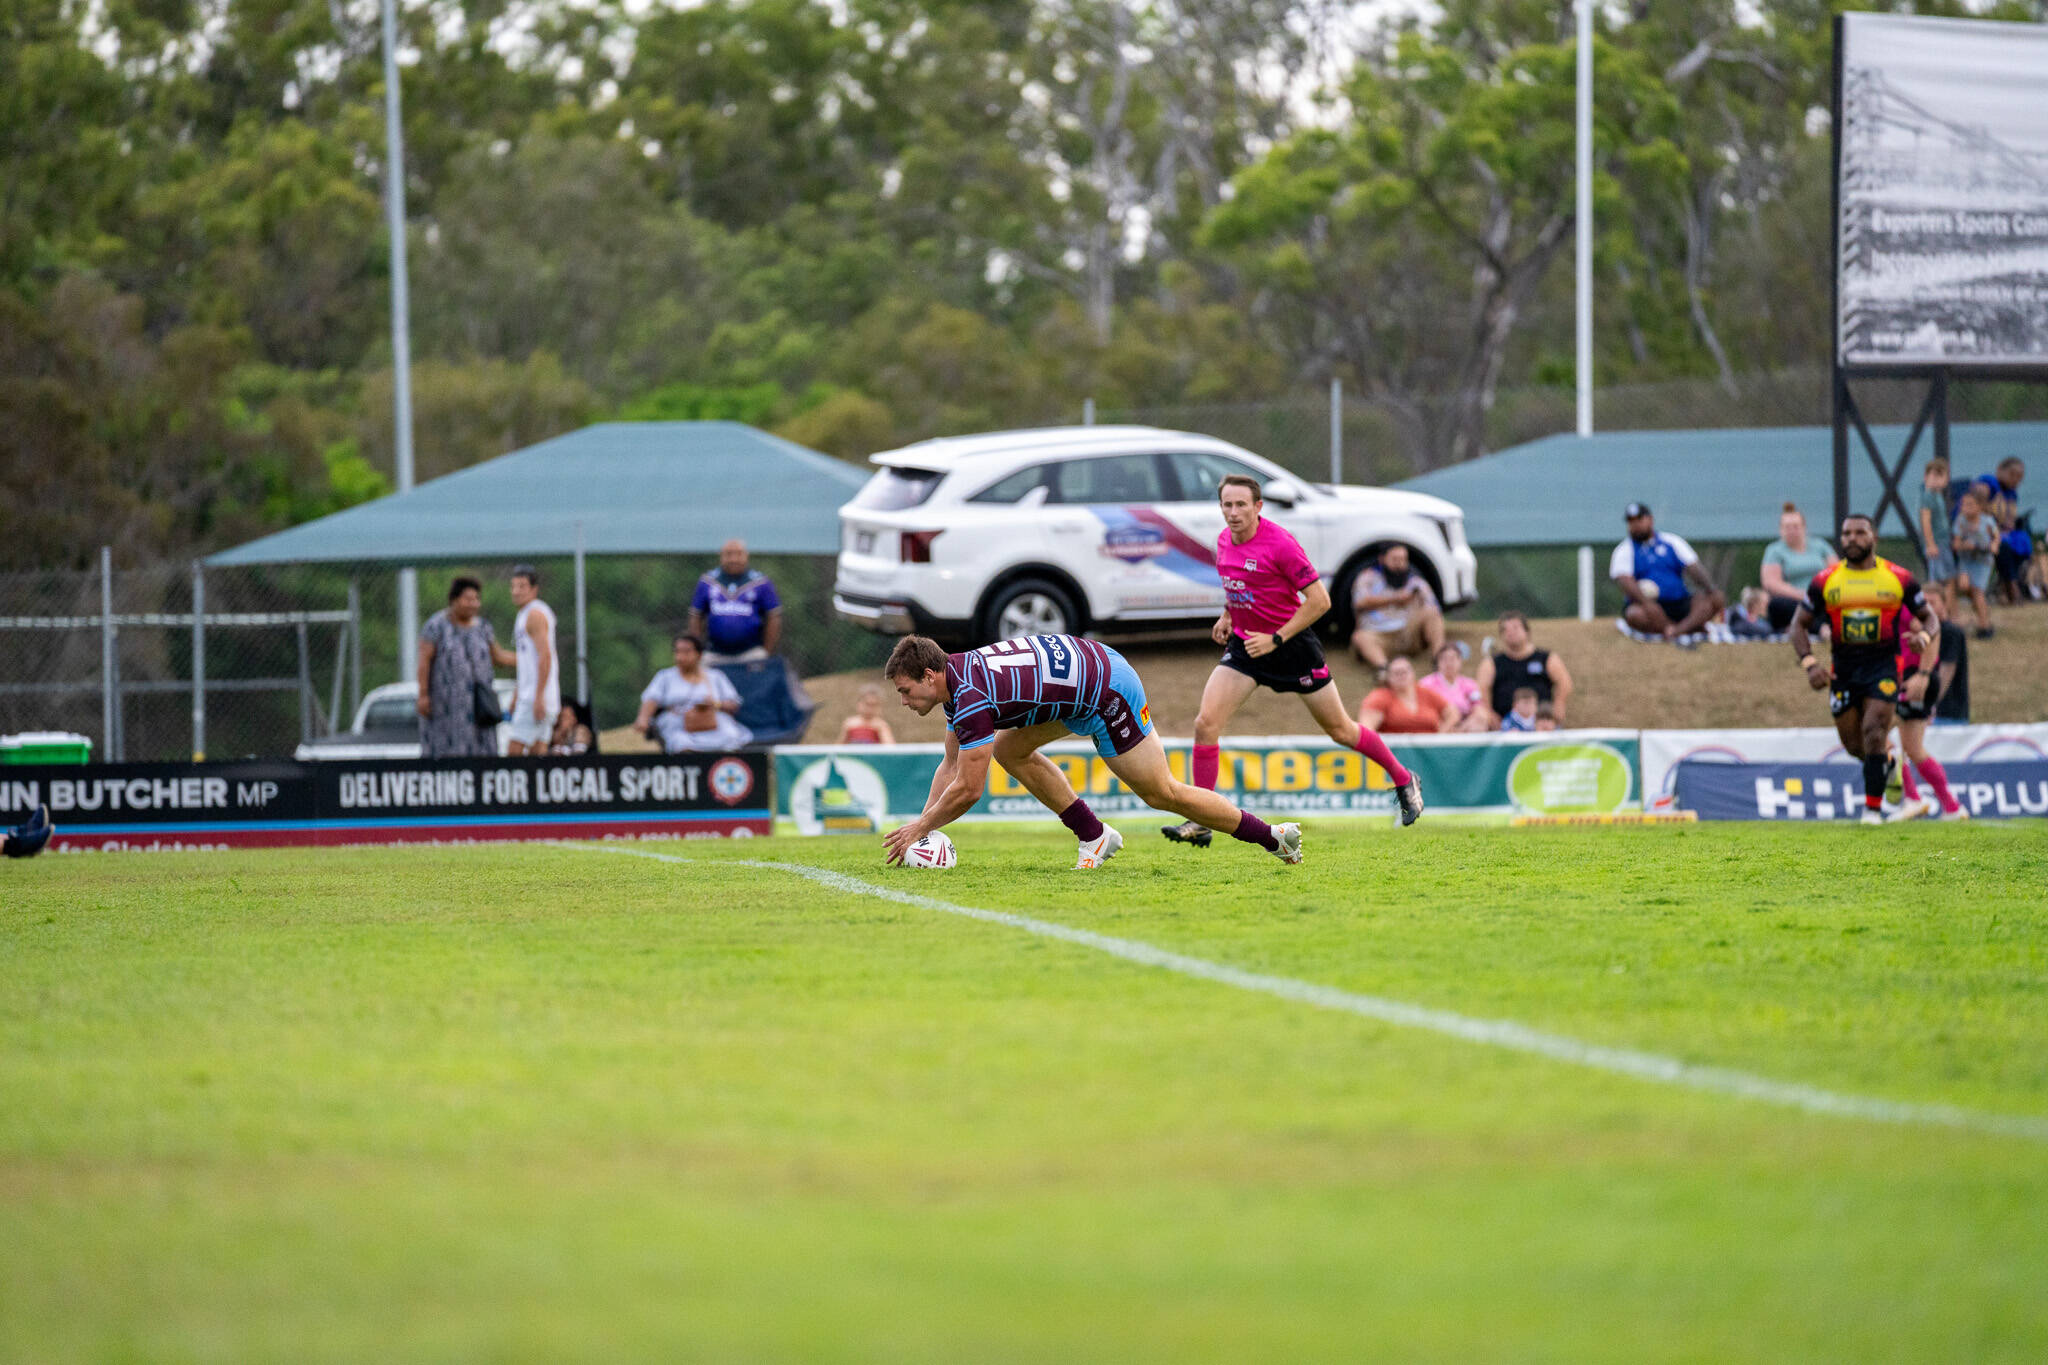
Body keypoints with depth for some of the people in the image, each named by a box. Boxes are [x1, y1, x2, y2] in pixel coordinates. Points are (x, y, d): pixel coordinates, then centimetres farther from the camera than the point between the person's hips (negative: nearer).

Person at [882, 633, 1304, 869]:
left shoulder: (971, 697, -26)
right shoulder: (954, 678, 4)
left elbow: (968, 789, -22)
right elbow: (951, 766, 14)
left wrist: (920, 828, -11)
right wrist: (921, 823, 7)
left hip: (1107, 692, -10)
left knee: (1162, 792, -1)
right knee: (1009, 749, 9)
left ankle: (1271, 836, 8)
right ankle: (1095, 837, 13)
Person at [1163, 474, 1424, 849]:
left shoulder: (1279, 544, -21)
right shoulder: (1224, 541, 0)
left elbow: (1319, 600, -19)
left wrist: (1276, 639, -22)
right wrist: (1227, 616, 9)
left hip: (1292, 645, -6)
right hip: (1244, 644, 6)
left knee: (1340, 730, 6)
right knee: (1206, 723, -12)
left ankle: (1404, 781, 30)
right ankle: (1200, 822, -8)